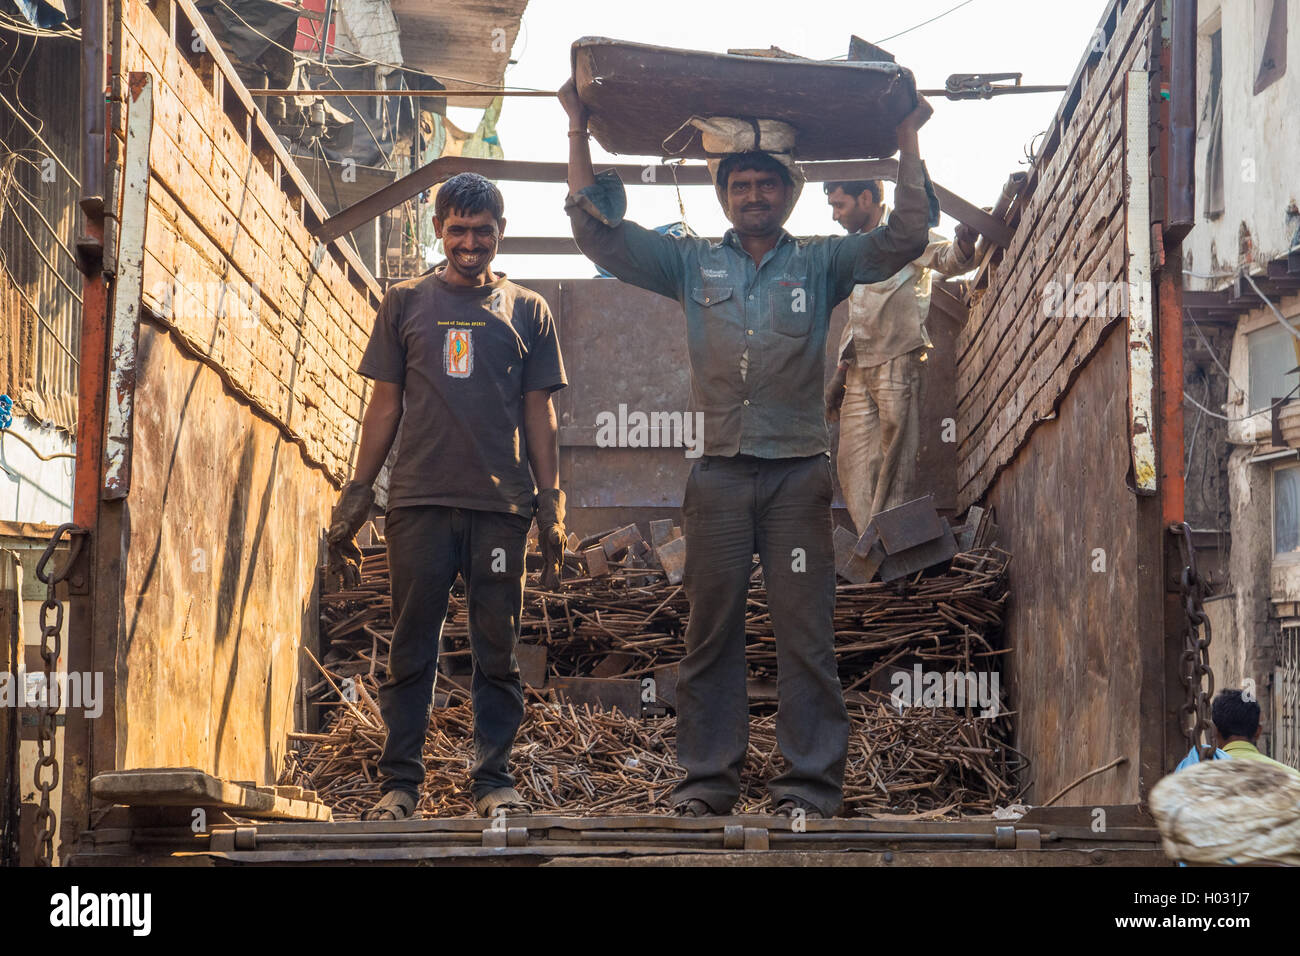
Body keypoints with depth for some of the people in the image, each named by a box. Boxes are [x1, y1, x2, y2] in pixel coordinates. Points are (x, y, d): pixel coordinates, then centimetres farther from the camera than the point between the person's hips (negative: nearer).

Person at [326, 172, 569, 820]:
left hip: (501, 505, 0)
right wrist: (356, 495, 5)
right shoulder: (406, 303, 11)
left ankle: (493, 779, 8)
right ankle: (399, 782, 5)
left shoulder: (527, 311, 11)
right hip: (419, 500, 0)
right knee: (412, 646, 1)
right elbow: (385, 405, 11)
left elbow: (539, 414, 10)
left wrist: (551, 505, 4)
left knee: (498, 647, 1)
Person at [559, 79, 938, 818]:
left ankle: (813, 779, -1)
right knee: (712, 626, 2)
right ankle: (710, 776, 7)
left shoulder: (821, 264, 13)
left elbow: (906, 236, 5)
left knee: (805, 626, -4)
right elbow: (599, 231, 13)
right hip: (719, 471, 2)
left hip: (799, 471, -1)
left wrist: (908, 139, 3)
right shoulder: (692, 264, 16)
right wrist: (579, 133, 10)